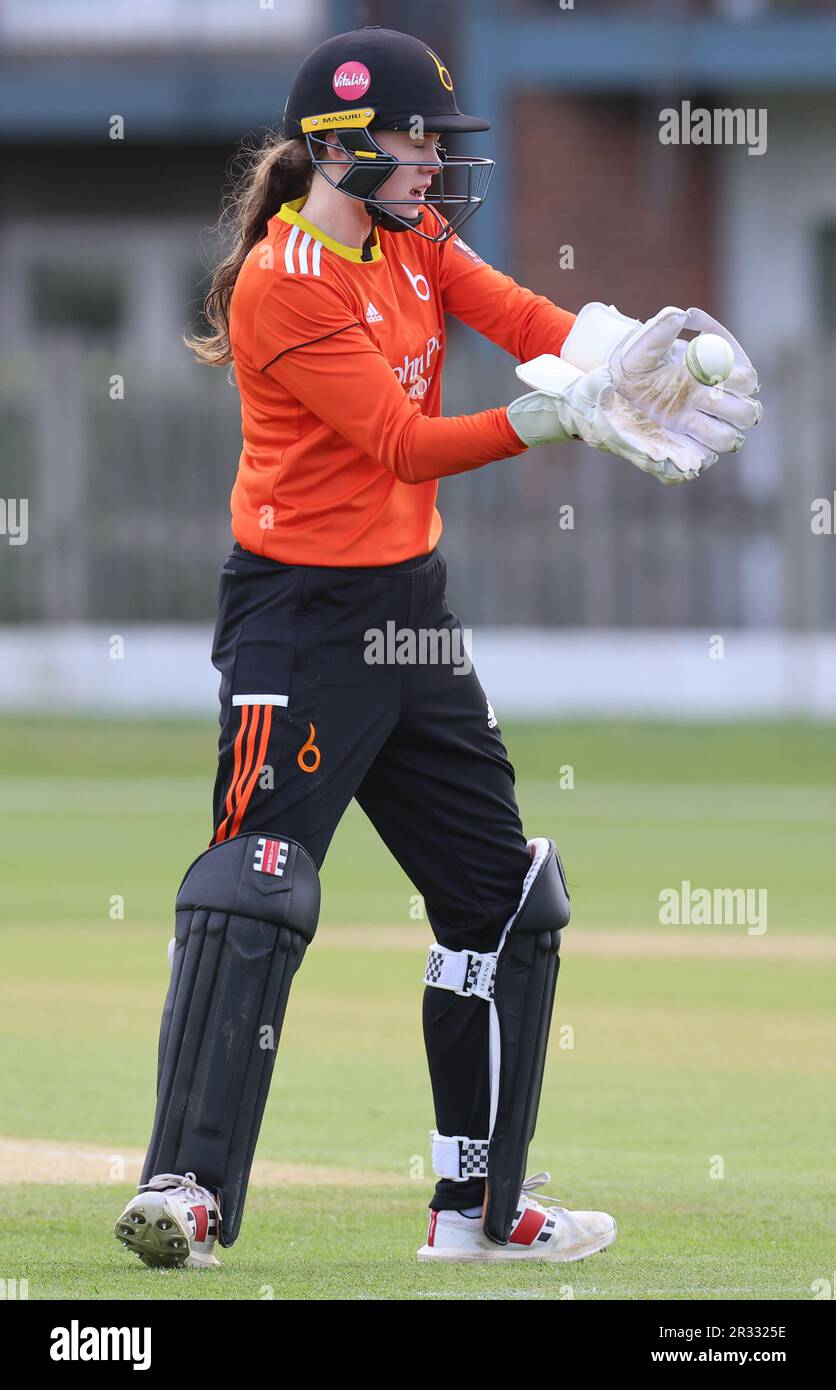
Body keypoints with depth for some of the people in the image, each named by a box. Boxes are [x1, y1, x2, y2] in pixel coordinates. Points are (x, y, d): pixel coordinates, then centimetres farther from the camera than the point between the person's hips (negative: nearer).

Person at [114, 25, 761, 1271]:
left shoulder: (414, 244, 8)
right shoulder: (286, 281, -17)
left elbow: (527, 318, -6)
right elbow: (403, 444, -23)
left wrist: (605, 354, -28)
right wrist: (556, 416, -33)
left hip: (410, 607, 9)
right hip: (303, 615, -9)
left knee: (504, 897, 11)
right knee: (258, 889, -19)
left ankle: (480, 1206, 18)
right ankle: (186, 1191, -22)